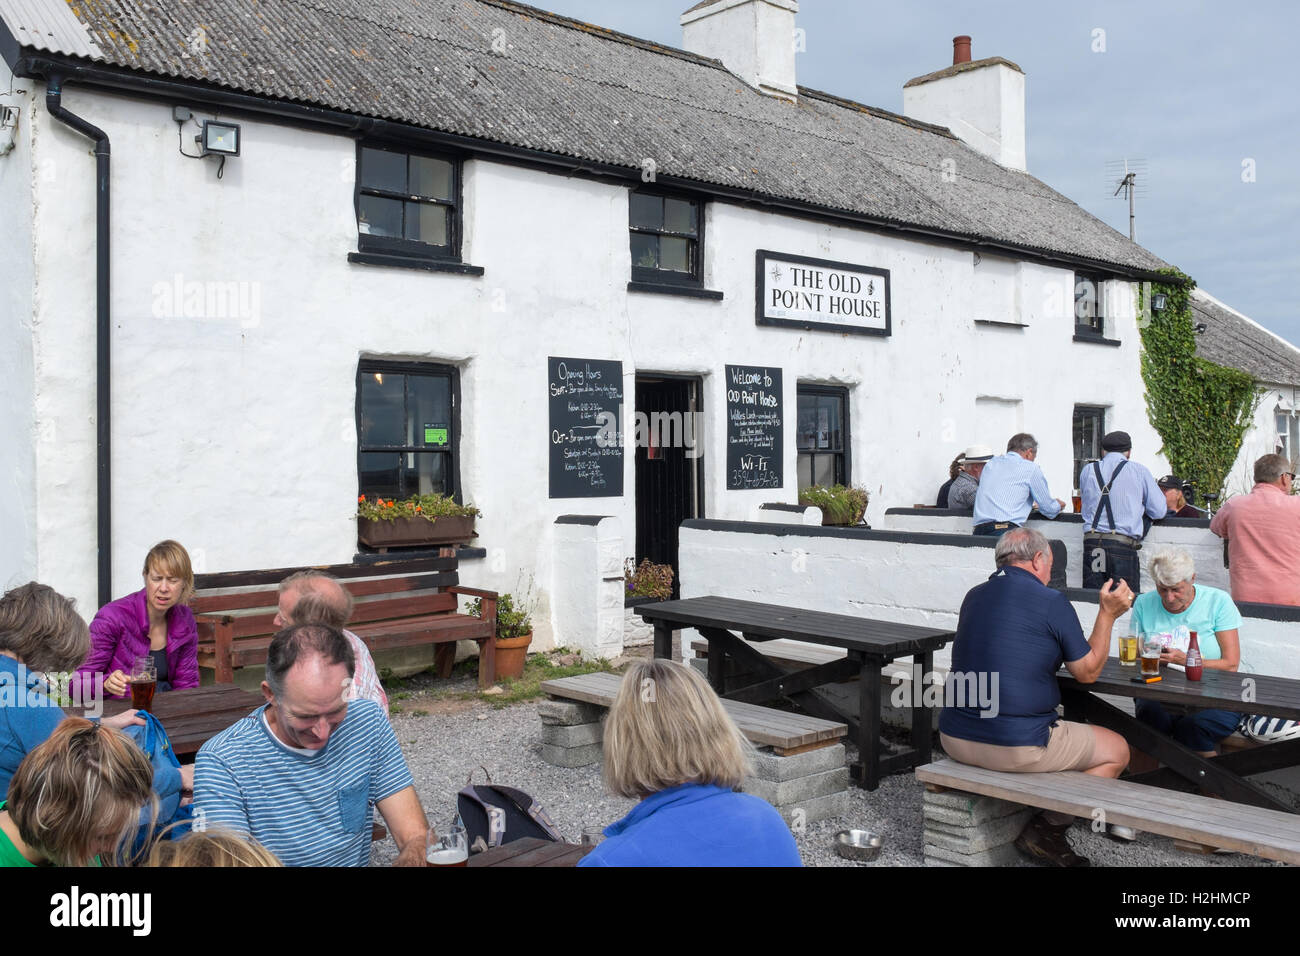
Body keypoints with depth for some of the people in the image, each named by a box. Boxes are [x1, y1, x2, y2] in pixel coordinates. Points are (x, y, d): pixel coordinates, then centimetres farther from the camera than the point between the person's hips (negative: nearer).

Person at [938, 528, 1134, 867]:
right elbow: (1087, 672, 2)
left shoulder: (974, 596, 10)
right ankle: (1048, 829, 6)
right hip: (1017, 747, -7)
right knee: (1117, 750, 14)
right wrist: (1108, 614, 10)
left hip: (955, 738, 7)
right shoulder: (1052, 603, -9)